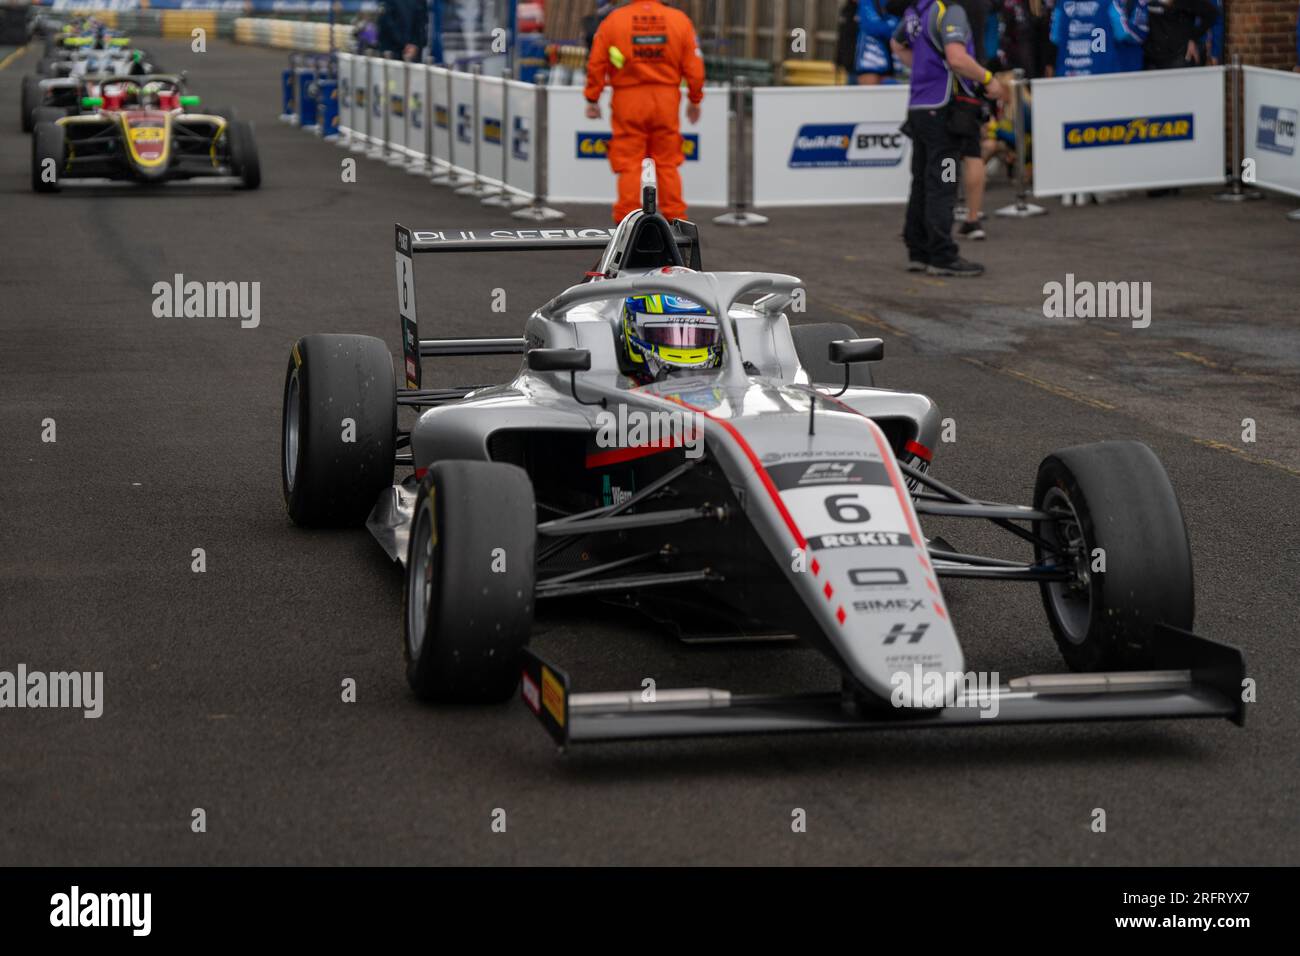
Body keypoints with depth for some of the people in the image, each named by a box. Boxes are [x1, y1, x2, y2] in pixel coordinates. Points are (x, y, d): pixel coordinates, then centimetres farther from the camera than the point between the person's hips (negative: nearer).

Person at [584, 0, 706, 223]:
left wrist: (592, 99, 8)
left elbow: (596, 64, -2)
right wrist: (695, 101, 15)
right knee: (667, 164, 11)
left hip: (628, 99, -2)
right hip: (666, 99, 2)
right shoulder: (680, 20, 0)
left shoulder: (613, 20, -3)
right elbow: (694, 67, 3)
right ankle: (676, 219, 12)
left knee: (629, 165, 2)